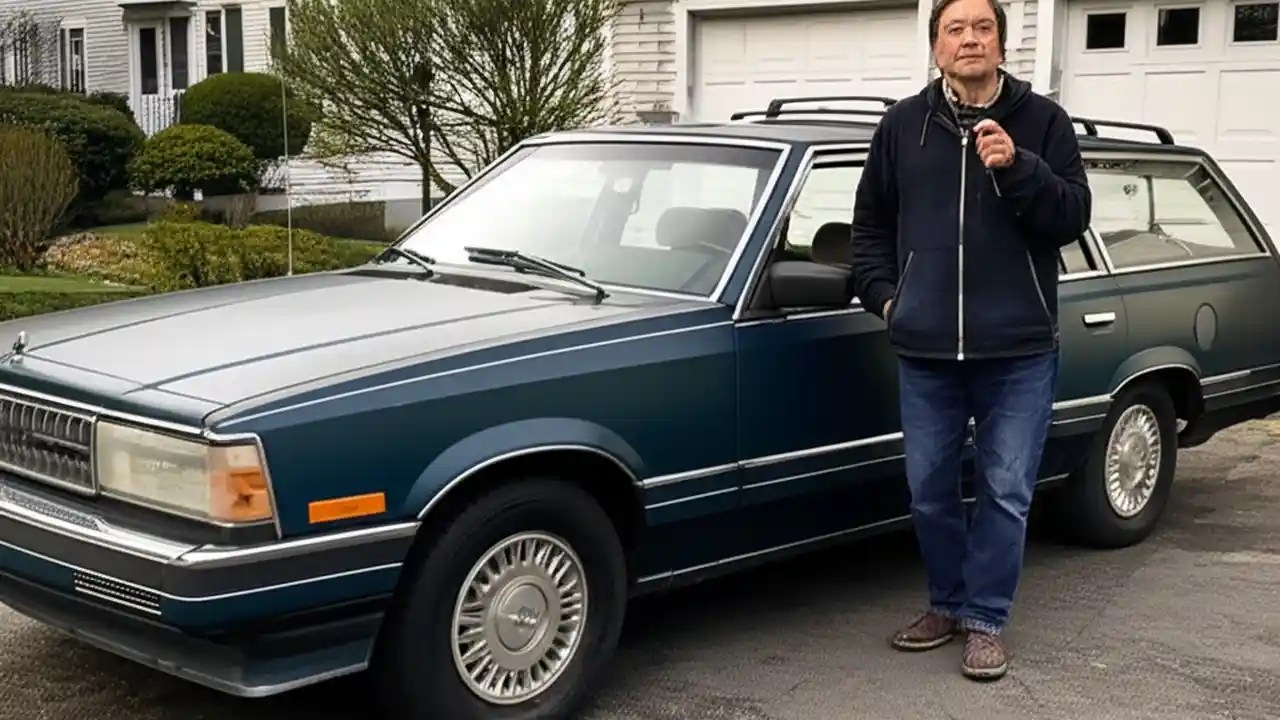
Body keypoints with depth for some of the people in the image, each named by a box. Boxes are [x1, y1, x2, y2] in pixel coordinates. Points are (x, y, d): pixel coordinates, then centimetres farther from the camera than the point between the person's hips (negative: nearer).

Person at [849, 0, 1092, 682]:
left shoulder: (1042, 120, 1)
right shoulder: (903, 124, 6)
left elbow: (1073, 216, -7)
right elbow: (871, 220, 15)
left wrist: (1017, 168, -21)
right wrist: (882, 294, 5)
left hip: (1018, 351, -2)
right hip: (925, 350, 2)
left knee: (1005, 493, 2)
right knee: (929, 490, 11)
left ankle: (985, 620, 15)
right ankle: (947, 603, 29)